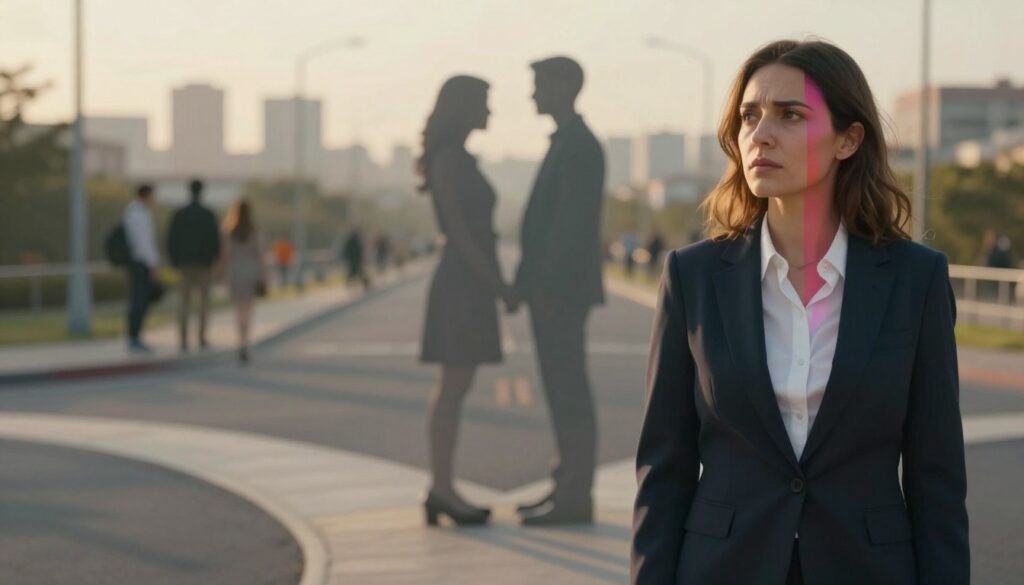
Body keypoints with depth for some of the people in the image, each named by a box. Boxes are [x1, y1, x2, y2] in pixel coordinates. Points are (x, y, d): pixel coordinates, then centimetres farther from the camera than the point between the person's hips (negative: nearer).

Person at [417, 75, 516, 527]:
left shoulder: (457, 160, 17)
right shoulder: (450, 161, -12)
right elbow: (459, 231, -17)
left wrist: (495, 283, 17)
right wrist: (498, 284, -16)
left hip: (468, 284, 10)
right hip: (463, 284, -10)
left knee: (453, 389, 9)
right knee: (453, 390, -8)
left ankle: (442, 491, 11)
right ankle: (442, 490, -6)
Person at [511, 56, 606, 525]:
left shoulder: (579, 146, -15)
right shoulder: (569, 144, 18)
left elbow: (571, 224, -21)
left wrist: (549, 290, -23)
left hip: (561, 289, -10)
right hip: (554, 289, 10)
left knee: (566, 389, -8)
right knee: (562, 389, 11)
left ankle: (574, 497, -5)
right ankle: (570, 489, 15)